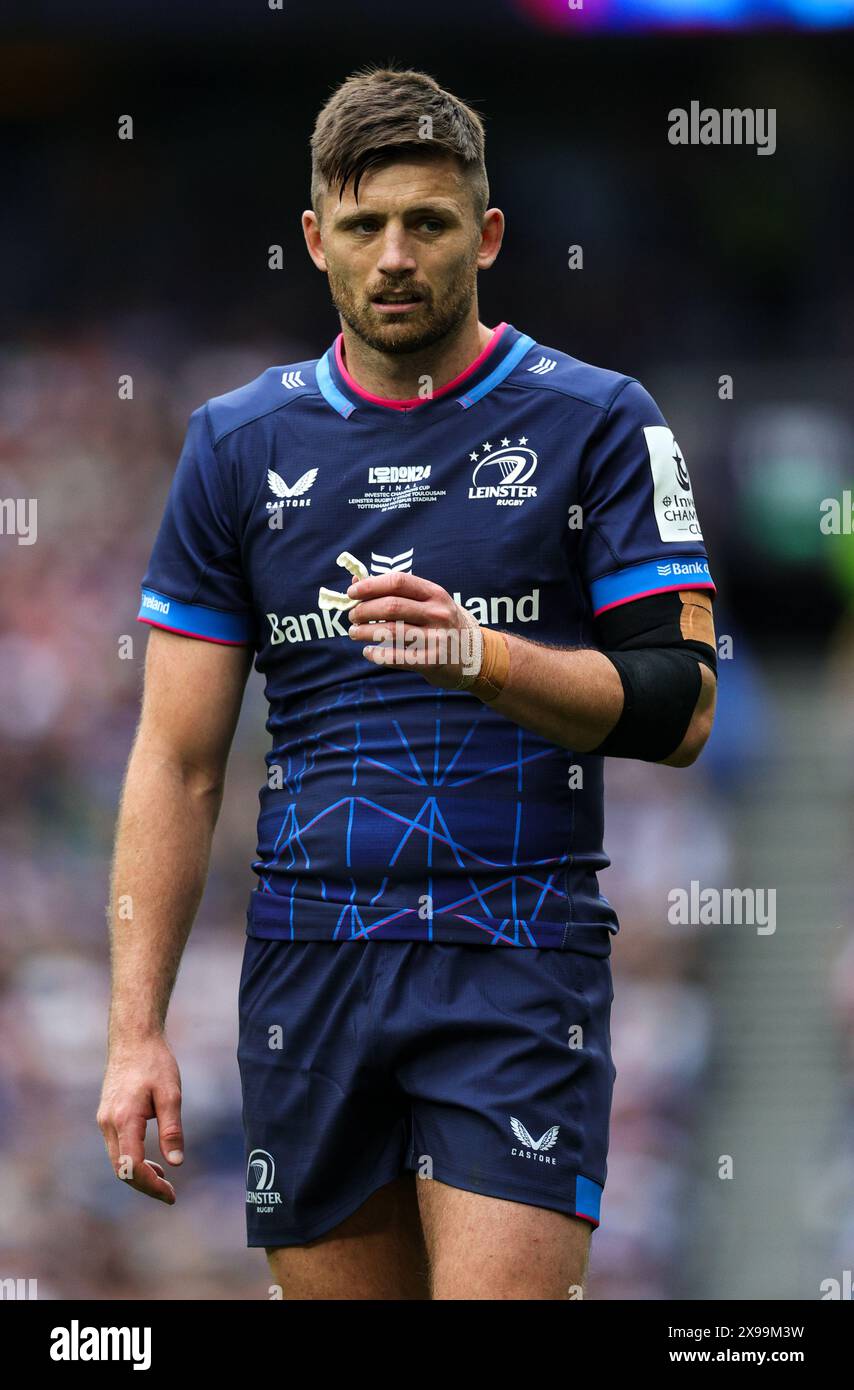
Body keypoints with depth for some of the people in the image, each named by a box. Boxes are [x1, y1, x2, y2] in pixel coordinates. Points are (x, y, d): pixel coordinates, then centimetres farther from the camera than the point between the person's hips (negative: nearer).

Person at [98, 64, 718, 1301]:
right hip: (309, 956, 3)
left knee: (498, 1293, -16)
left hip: (518, 961, -3)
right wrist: (137, 1031, 2)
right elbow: (177, 760, 9)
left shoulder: (598, 422, 3)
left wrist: (480, 653, -20)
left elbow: (679, 704, -3)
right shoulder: (240, 442, 10)